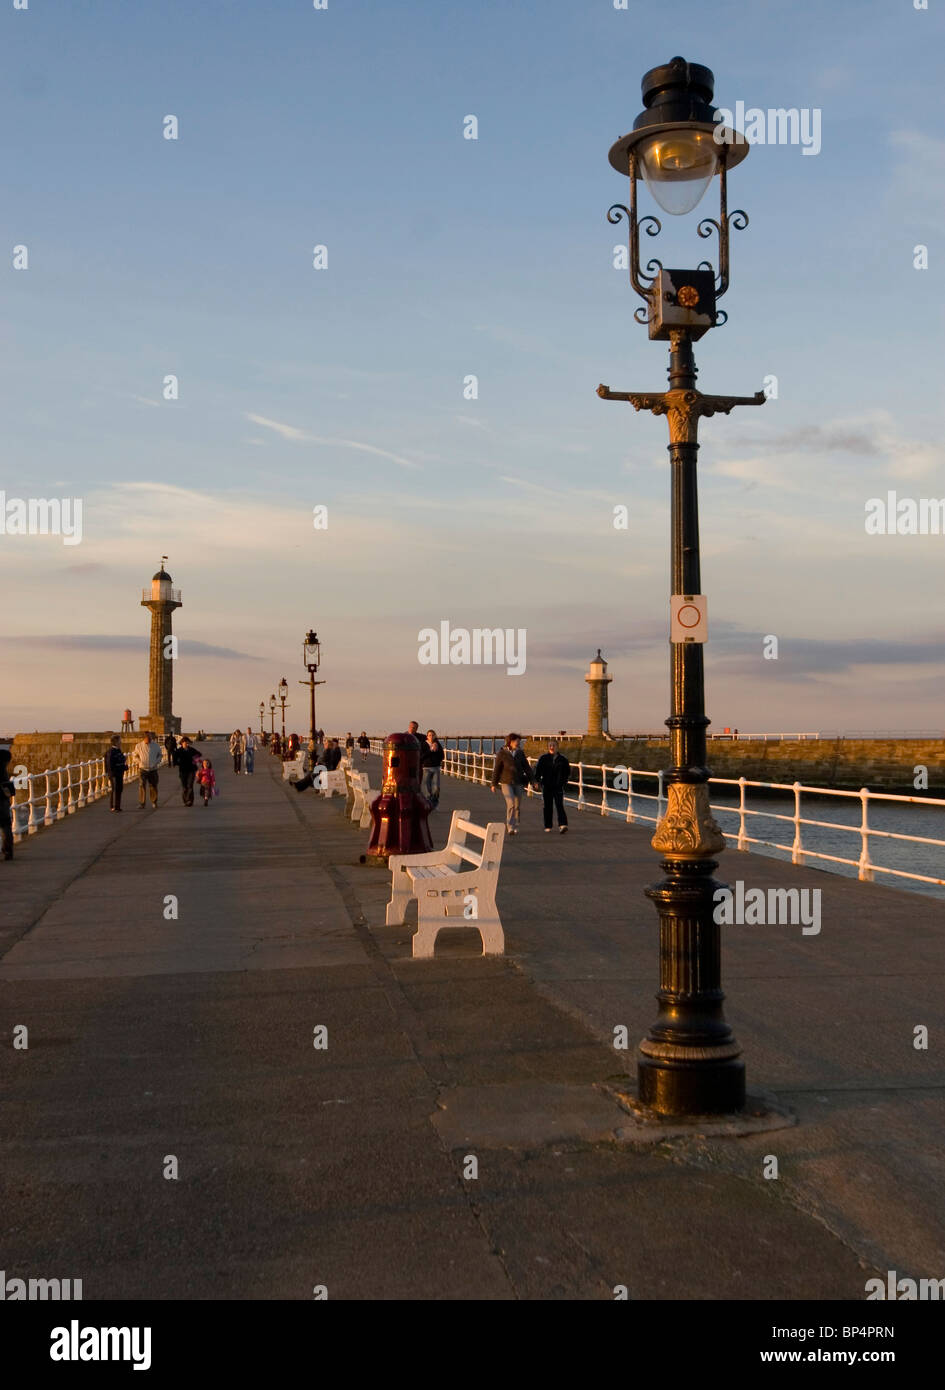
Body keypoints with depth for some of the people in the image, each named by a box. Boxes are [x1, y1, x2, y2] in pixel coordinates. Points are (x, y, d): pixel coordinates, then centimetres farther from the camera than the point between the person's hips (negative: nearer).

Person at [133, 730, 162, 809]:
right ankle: (141, 804, -2)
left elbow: (159, 755, 16)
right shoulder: (138, 746, 0)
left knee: (153, 786, 6)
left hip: (153, 769, 1)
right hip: (142, 769, -1)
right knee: (142, 786, -7)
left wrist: (157, 762, 1)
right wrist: (138, 762, -3)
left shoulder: (156, 745, 4)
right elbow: (135, 756, 12)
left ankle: (154, 803, 21)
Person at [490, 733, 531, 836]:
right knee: (511, 804, -16)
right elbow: (497, 769, 0)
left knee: (517, 806, 5)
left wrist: (531, 780, 0)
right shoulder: (502, 753, -5)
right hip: (506, 782, -4)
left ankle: (514, 827, 19)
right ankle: (510, 827, -10)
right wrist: (494, 784, 2)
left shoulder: (520, 753, 4)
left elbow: (526, 767, 8)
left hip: (518, 783, 4)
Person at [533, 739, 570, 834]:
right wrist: (537, 780, -3)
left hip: (558, 787, -1)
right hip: (547, 786, 1)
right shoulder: (543, 758, 1)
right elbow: (537, 769, 6)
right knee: (548, 806, 6)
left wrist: (565, 781, 8)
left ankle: (562, 825, -20)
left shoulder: (562, 759, 3)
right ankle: (548, 827, 14)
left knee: (559, 805, -12)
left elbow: (568, 772, 14)